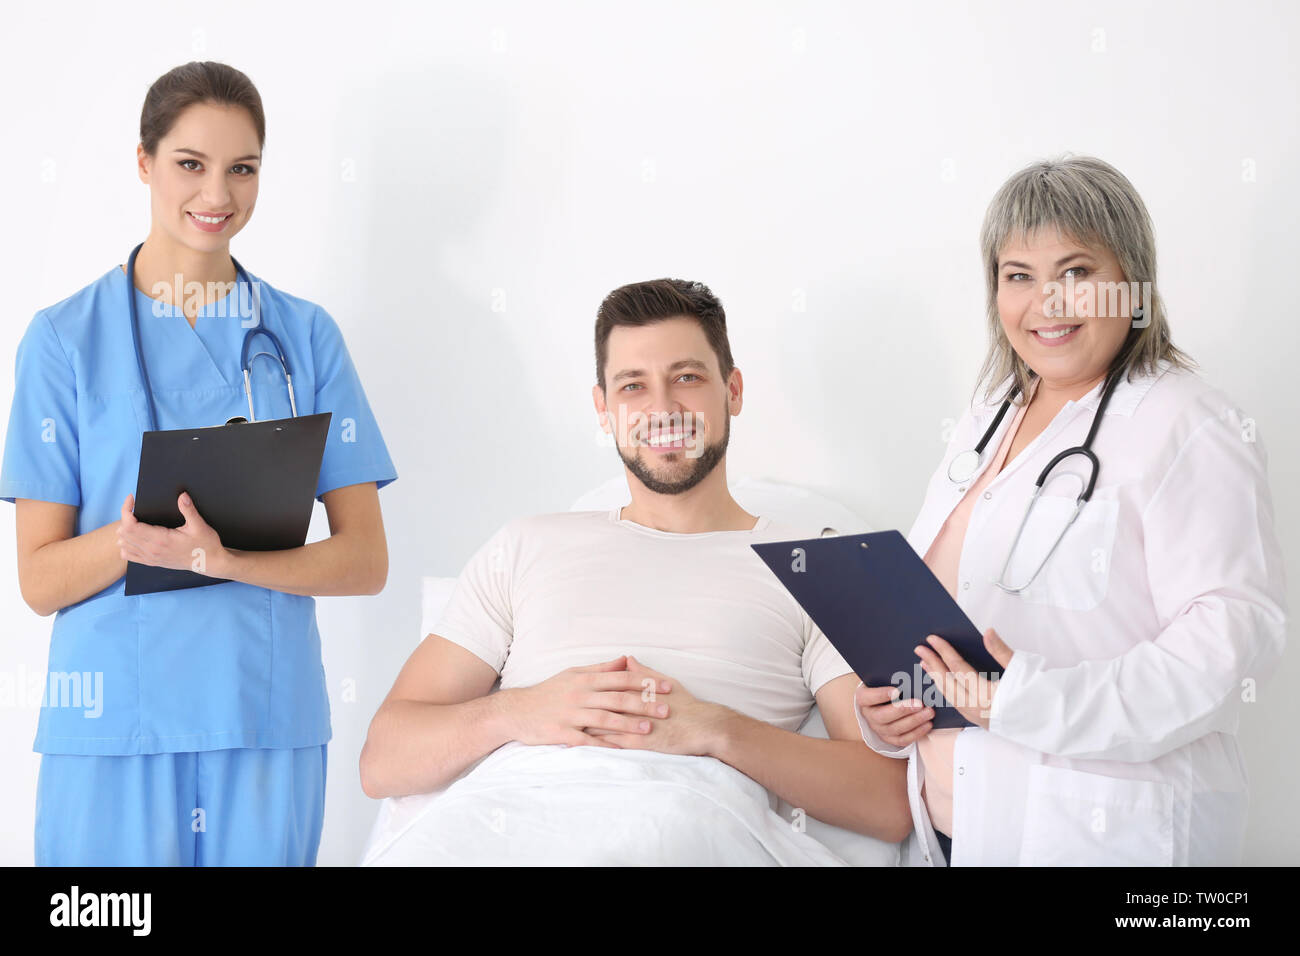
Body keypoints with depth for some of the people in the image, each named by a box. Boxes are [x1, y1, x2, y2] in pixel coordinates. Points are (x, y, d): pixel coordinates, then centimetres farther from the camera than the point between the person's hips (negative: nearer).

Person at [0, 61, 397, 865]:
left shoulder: (305, 335, 7)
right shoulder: (67, 338, 3)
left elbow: (366, 561, 1)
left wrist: (223, 558, -16)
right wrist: (127, 540, -20)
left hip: (267, 718, 1)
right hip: (113, 722, -1)